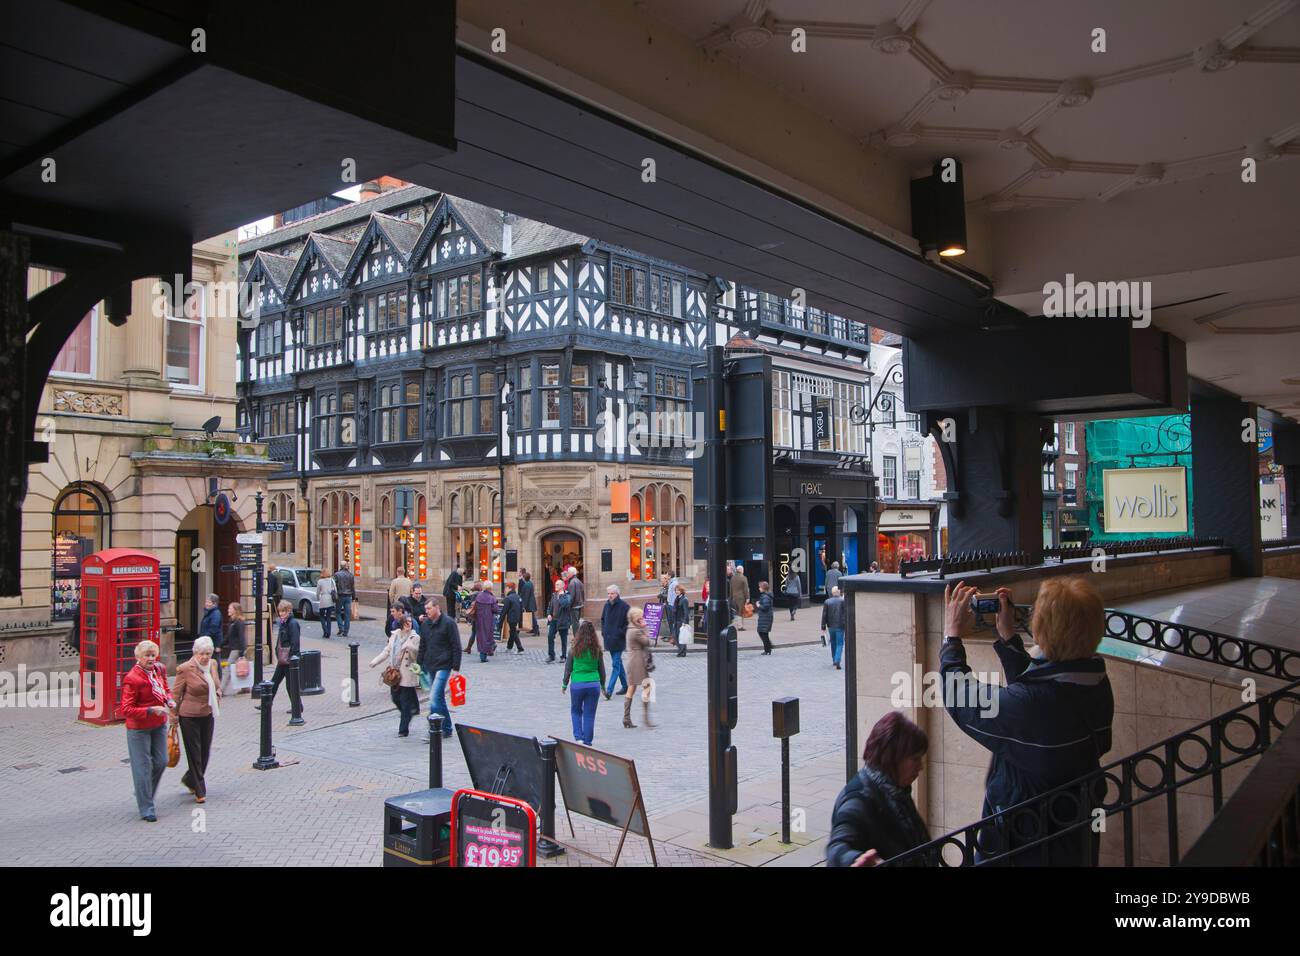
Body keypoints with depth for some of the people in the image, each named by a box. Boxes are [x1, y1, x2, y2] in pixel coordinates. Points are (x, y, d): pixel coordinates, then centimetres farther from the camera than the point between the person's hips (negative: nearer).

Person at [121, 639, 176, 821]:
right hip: (139, 728, -7)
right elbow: (126, 710, -20)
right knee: (142, 767, 1)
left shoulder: (159, 670, 1)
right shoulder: (131, 678, -20)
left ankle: (145, 794, 36)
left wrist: (169, 700, -2)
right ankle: (146, 808, 12)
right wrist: (151, 710, -29)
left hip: (159, 725, 7)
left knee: (161, 762, 12)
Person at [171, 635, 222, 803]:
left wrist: (217, 695, 9)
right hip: (189, 716, -6)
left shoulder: (212, 664, 5)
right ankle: (199, 791, 10)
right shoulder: (185, 669, -14)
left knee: (205, 752, 12)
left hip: (208, 715, 6)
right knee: (194, 753, 1)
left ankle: (189, 780, 35)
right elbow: (176, 693, -7)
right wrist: (174, 714, -4)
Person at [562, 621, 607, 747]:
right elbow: (601, 669, 7)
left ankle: (578, 737, 6)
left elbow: (568, 668, 1)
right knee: (589, 715, 10)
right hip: (594, 684, 1)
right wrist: (603, 685, 20)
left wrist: (564, 684, 14)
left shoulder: (574, 649, -7)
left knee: (576, 711, 19)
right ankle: (587, 742, 13)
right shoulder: (597, 650, -2)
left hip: (577, 684, -1)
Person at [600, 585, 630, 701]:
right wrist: (603, 631, 10)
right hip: (609, 639, 7)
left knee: (616, 664, -8)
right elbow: (603, 619, 22)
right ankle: (625, 686, 27)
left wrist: (621, 633, -13)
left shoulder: (624, 606, -11)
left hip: (619, 640, -7)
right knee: (618, 662, 15)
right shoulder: (607, 605, 8)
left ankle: (609, 690, -12)